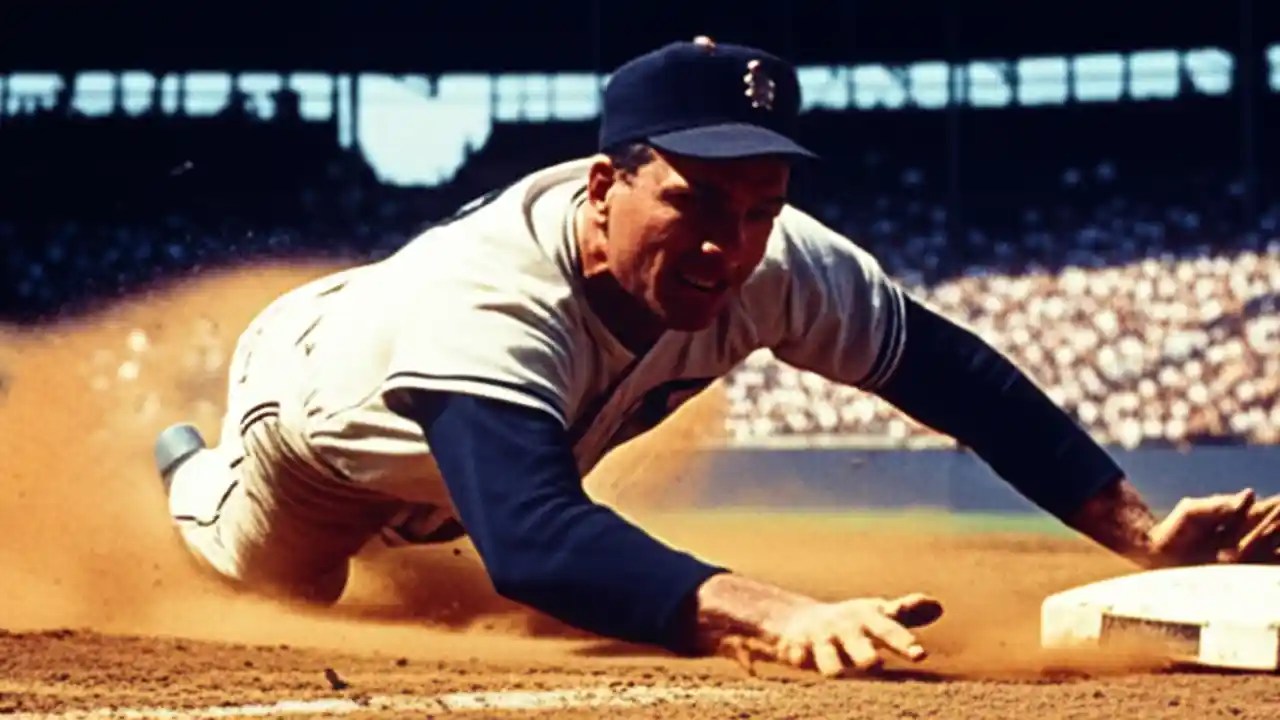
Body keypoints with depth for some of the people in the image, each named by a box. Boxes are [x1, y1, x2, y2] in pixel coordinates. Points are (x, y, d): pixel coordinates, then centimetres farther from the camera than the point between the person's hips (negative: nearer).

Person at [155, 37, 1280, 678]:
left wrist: (1144, 533, -38)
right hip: (316, 402, -5)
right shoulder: (486, 300, -53)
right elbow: (537, 543, -68)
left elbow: (953, 373, -27)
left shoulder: (774, 262, -37)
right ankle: (193, 474, 47)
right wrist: (779, 615, -82)